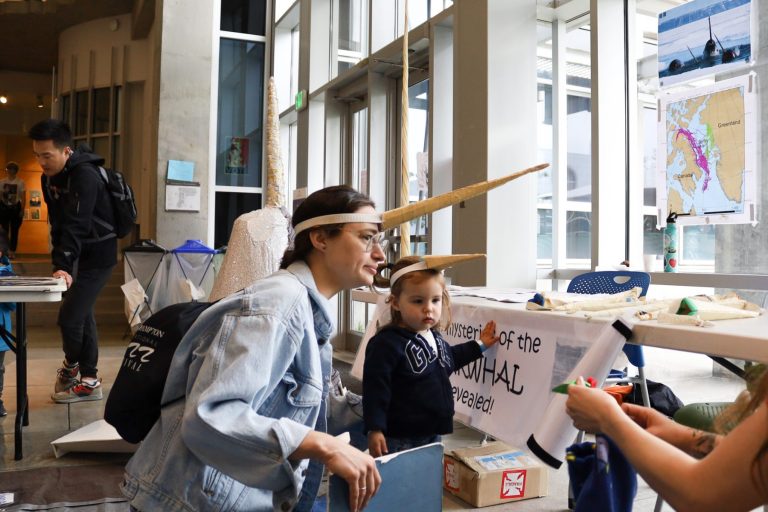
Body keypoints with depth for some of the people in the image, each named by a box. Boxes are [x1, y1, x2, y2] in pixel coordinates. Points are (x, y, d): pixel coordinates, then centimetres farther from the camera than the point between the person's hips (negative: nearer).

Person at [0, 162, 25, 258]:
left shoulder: (20, 182, -3)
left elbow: (23, 198, -5)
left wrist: (22, 210, -11)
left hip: (16, 208, -2)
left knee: (14, 231, 3)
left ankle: (12, 251, 10)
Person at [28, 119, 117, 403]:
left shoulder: (85, 176, -22)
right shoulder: (49, 178, 5)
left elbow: (76, 225, -31)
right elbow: (58, 224, 9)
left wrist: (64, 266, -37)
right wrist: (59, 263, 3)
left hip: (97, 256, -9)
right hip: (79, 255, 9)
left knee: (69, 316, -8)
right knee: (81, 314, 12)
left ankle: (71, 368, 20)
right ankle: (89, 380, 22)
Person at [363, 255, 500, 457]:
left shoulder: (434, 337, 7)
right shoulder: (386, 343, -20)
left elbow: (449, 358, 29)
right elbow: (375, 389, -20)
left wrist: (479, 345, 29)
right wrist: (374, 430, -22)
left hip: (433, 433, 8)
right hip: (400, 440, -8)